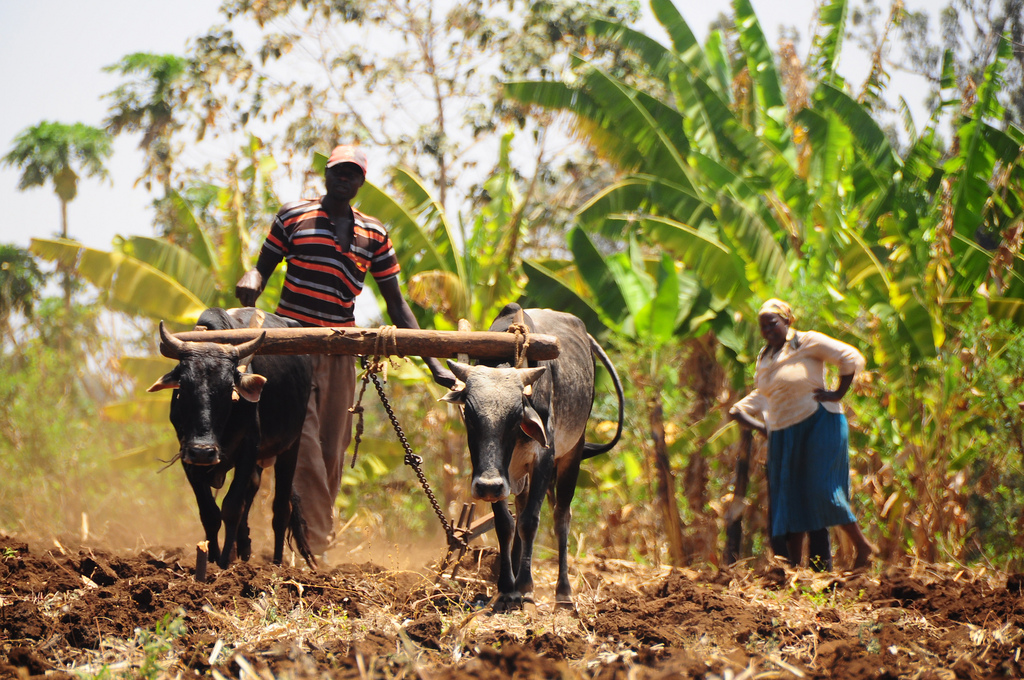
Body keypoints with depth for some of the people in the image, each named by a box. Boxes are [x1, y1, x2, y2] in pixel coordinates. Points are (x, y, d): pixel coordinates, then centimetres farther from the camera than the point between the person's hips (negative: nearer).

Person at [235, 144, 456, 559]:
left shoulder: (374, 235, 12)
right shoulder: (293, 216, 6)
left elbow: (396, 305, 13)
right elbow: (263, 267, 10)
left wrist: (433, 364, 8)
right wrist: (252, 280, -17)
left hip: (340, 350, 3)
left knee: (332, 454, 4)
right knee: (305, 447, -15)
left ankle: (316, 545, 16)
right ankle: (316, 544, -15)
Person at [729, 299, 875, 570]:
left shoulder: (808, 342, -6)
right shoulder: (765, 358, 15)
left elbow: (852, 359, -10)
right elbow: (762, 394, 28)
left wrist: (838, 394, -12)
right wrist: (741, 410, 13)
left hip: (818, 425, -7)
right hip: (783, 434, 7)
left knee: (822, 491, -15)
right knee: (791, 498, 4)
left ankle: (862, 545, -2)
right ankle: (794, 565, 7)